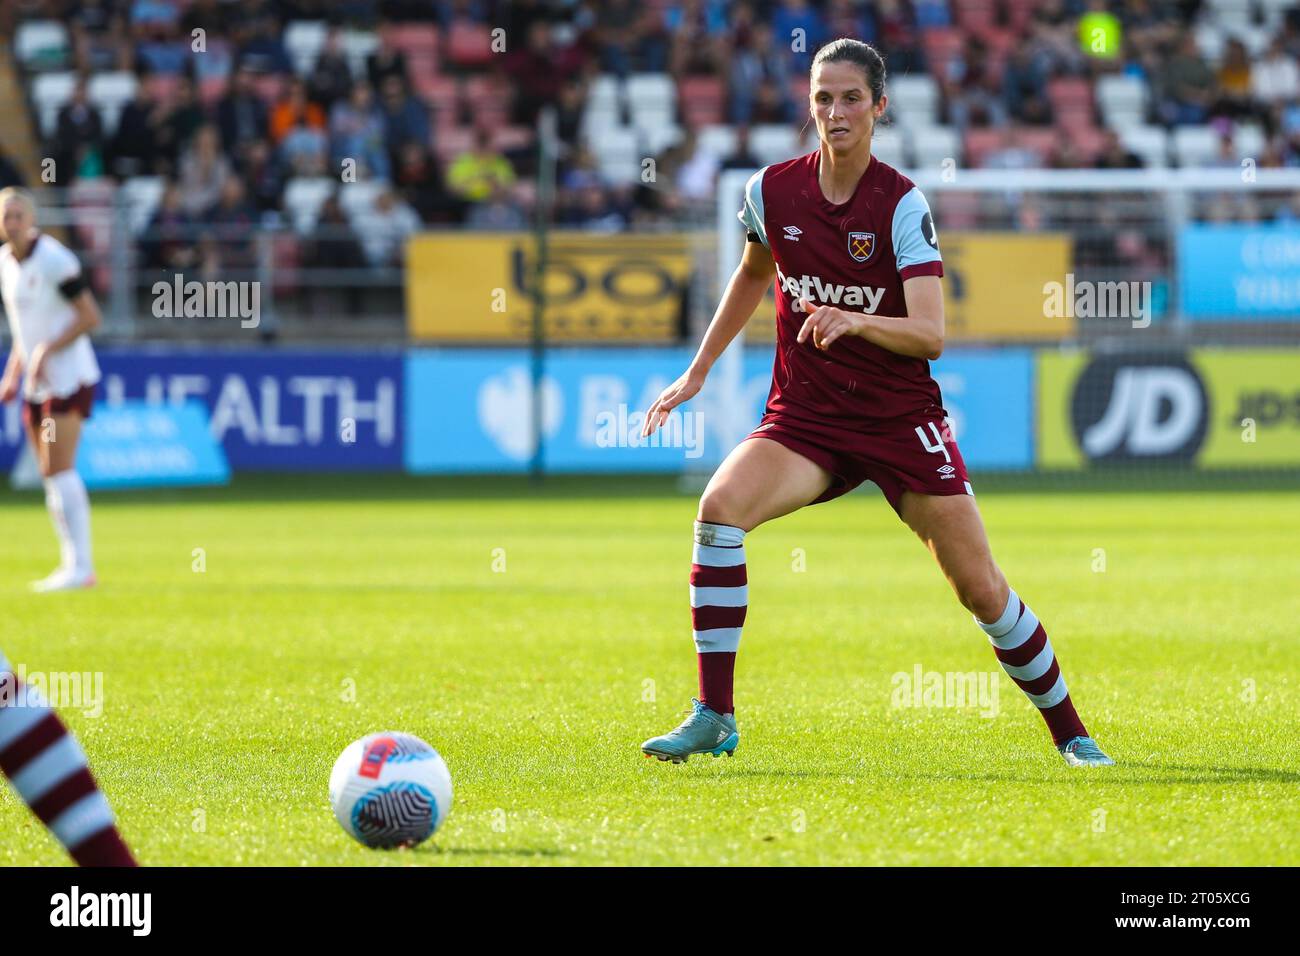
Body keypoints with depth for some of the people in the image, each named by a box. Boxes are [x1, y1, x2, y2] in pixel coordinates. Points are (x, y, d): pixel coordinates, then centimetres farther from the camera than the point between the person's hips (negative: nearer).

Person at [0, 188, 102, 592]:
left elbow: (90, 316, -15)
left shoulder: (53, 259, -14)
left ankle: (79, 566, -15)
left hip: (68, 377, -8)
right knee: (52, 475, 6)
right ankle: (76, 566, 10)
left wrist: (46, 351, -21)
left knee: (59, 470, -15)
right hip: (37, 383, 8)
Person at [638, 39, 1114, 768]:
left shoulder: (902, 204, -13)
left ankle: (1072, 735, 20)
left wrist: (855, 322, -40)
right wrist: (696, 374, 19)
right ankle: (714, 718, -20)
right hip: (804, 414, 2)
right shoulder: (773, 190, -3)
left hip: (900, 417, -2)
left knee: (981, 587, -2)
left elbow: (931, 334, -21)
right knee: (721, 507, -26)